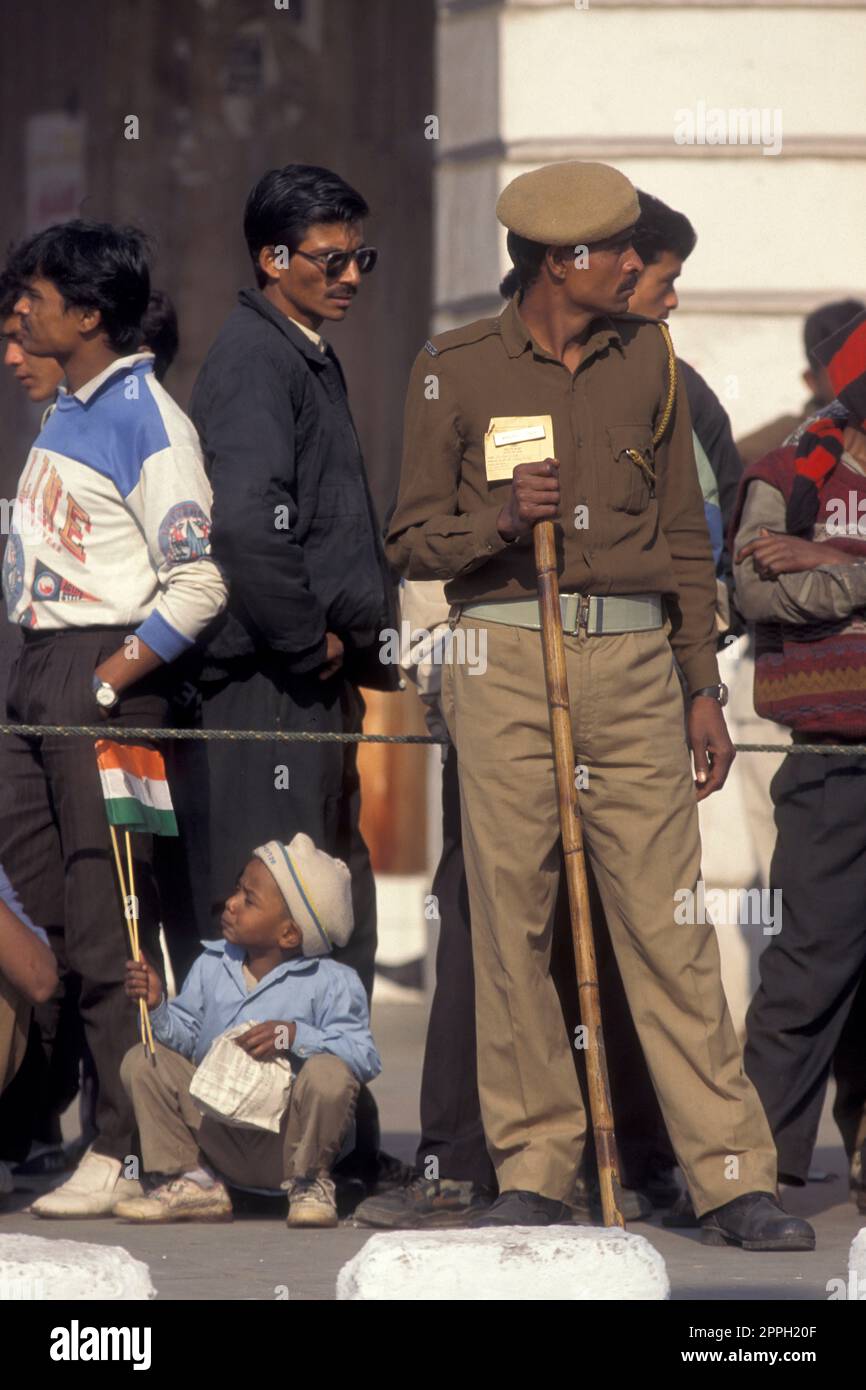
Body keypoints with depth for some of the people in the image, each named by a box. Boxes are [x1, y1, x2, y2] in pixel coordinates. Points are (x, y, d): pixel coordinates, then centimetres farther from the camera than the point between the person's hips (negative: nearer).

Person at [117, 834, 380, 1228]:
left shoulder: (330, 983, -11)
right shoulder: (211, 966, 7)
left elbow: (364, 1056, -20)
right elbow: (185, 1036, 9)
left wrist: (295, 1036, -31)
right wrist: (158, 1008, -11)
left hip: (290, 1137, -4)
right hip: (219, 1135, 5)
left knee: (329, 1074, -34)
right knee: (142, 1062, -7)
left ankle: (310, 1183, -5)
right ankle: (194, 1183, 0)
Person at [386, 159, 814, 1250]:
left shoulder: (648, 361, 13)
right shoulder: (455, 371, 3)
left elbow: (685, 536, 16)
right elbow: (412, 543, 5)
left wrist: (704, 690, 12)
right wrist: (500, 519, -15)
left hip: (632, 661, 2)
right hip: (507, 657, -2)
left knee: (668, 920, -3)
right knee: (513, 921, -2)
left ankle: (731, 1177, -4)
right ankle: (533, 1171, 7)